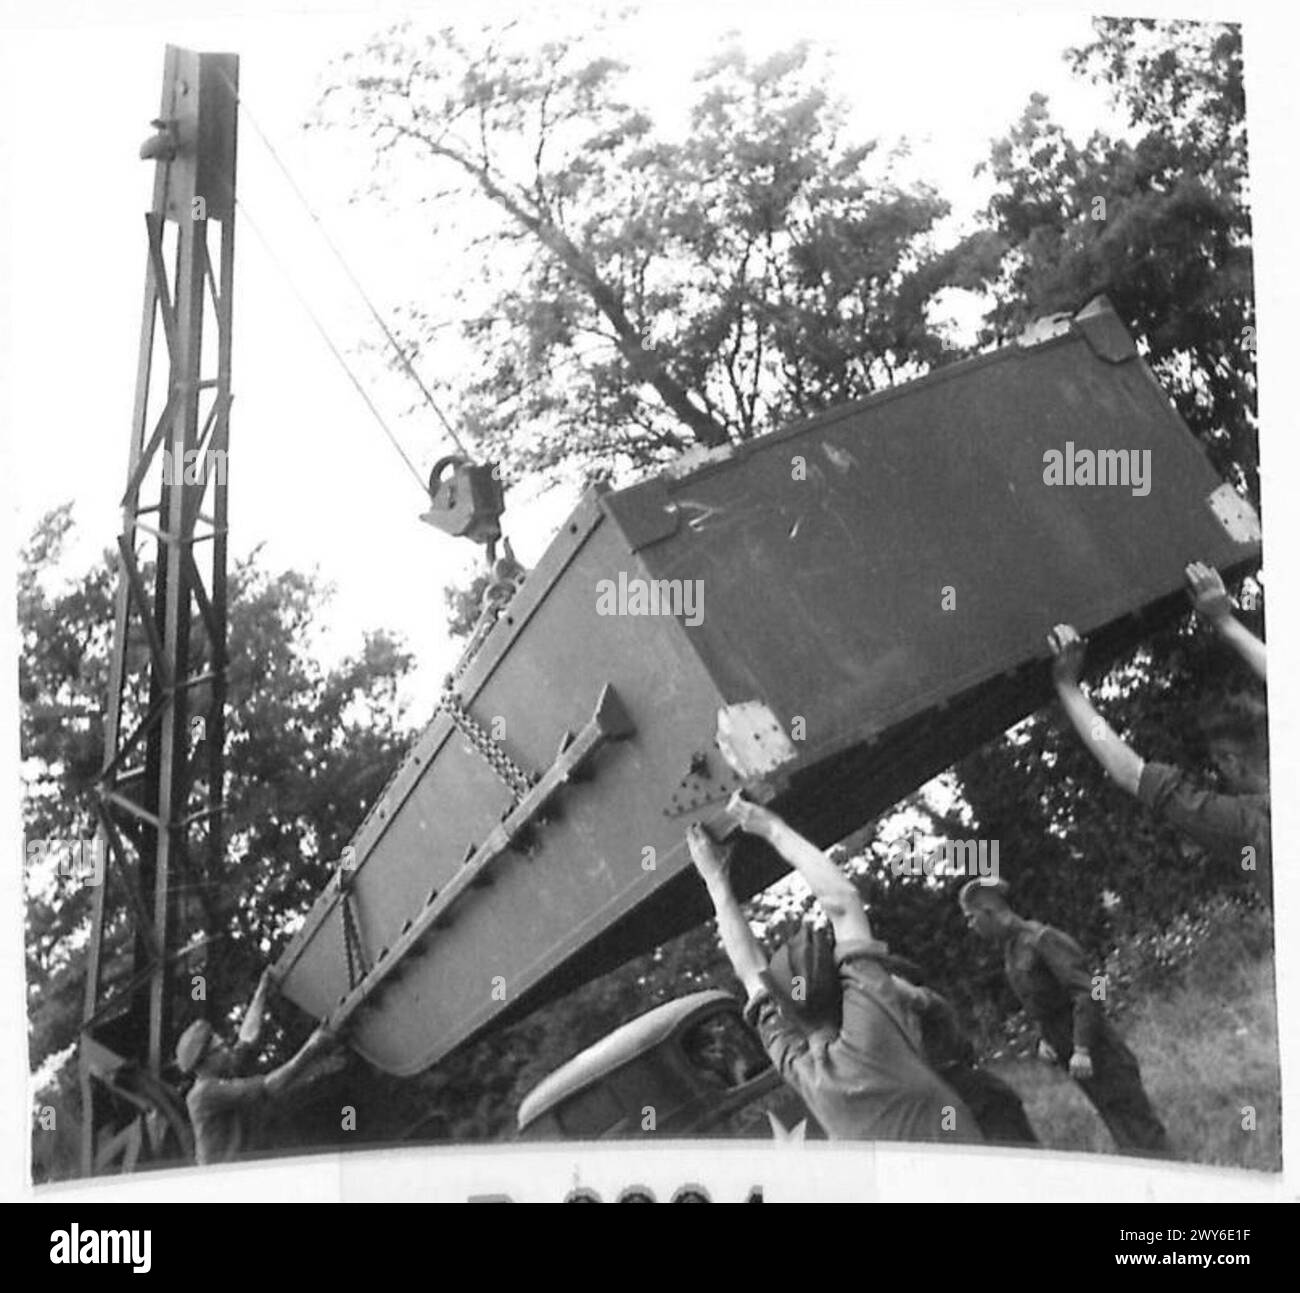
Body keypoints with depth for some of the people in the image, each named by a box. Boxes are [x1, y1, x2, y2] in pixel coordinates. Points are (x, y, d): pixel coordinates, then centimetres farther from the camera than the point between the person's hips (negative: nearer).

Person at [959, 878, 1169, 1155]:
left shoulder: (1042, 940, -17)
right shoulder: (1011, 948, 12)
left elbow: (1086, 992, -23)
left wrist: (1081, 1048, -27)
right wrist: (1044, 1038, 6)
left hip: (1099, 1057, -9)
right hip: (1073, 1059, 9)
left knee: (1141, 1135, -6)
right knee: (1125, 1138, 10)